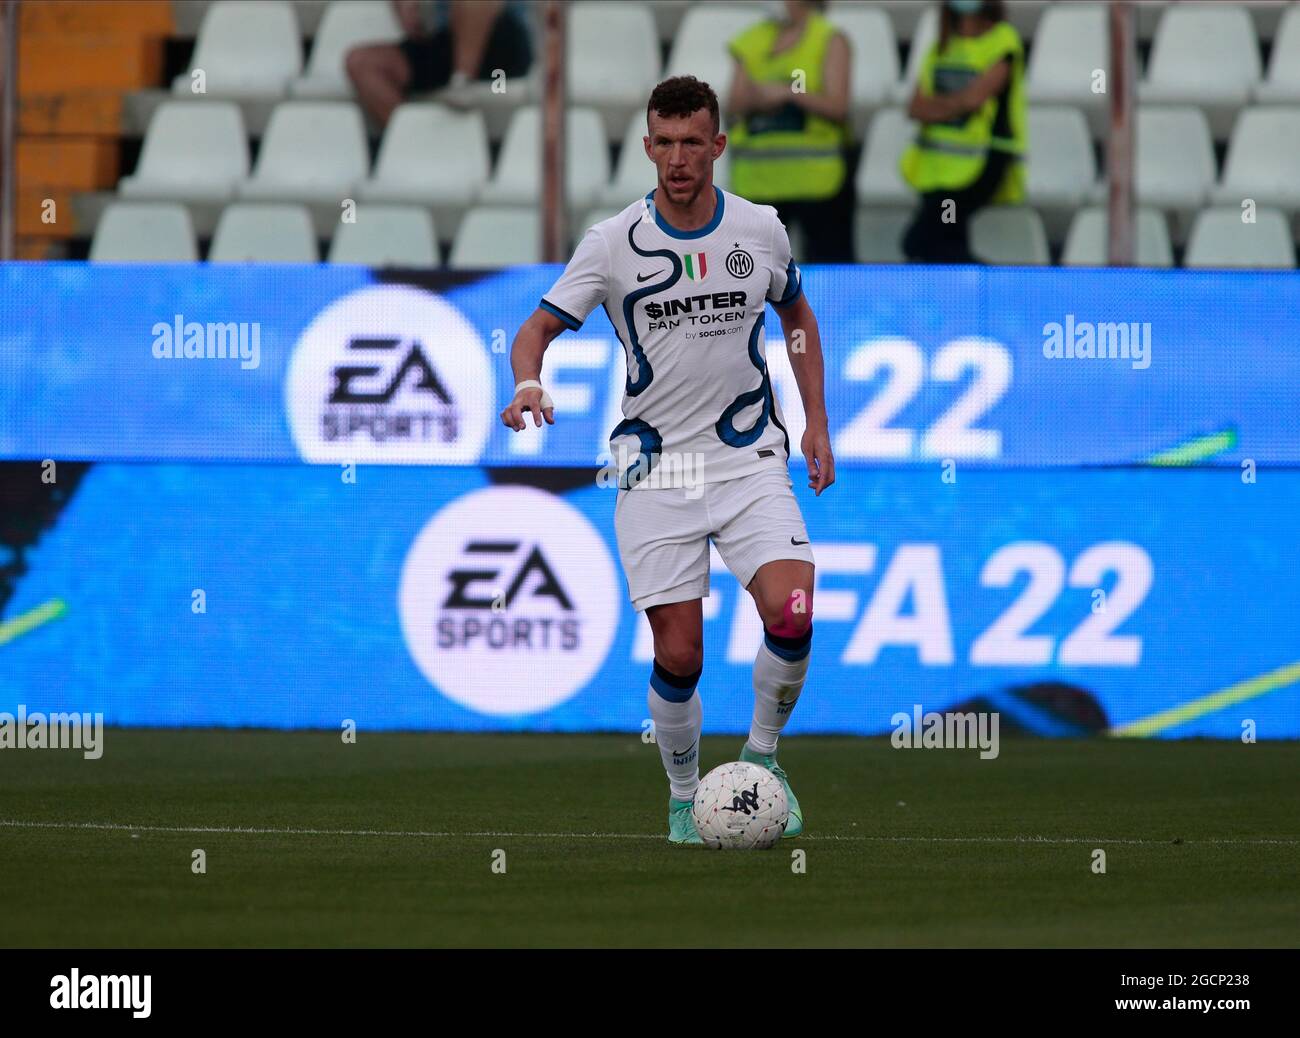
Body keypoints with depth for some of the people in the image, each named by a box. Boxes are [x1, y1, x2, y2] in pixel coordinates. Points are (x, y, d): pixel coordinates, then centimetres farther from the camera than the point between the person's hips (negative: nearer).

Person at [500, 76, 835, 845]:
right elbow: (540, 327, -4)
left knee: (792, 614, -20)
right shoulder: (614, 243, -6)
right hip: (657, 470, -1)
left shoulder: (760, 228, 1)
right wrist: (529, 384, -27)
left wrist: (817, 424, 12)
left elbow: (798, 315, 19)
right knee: (679, 657, -4)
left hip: (751, 460, 1)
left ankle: (763, 754, 6)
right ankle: (685, 796, 19)